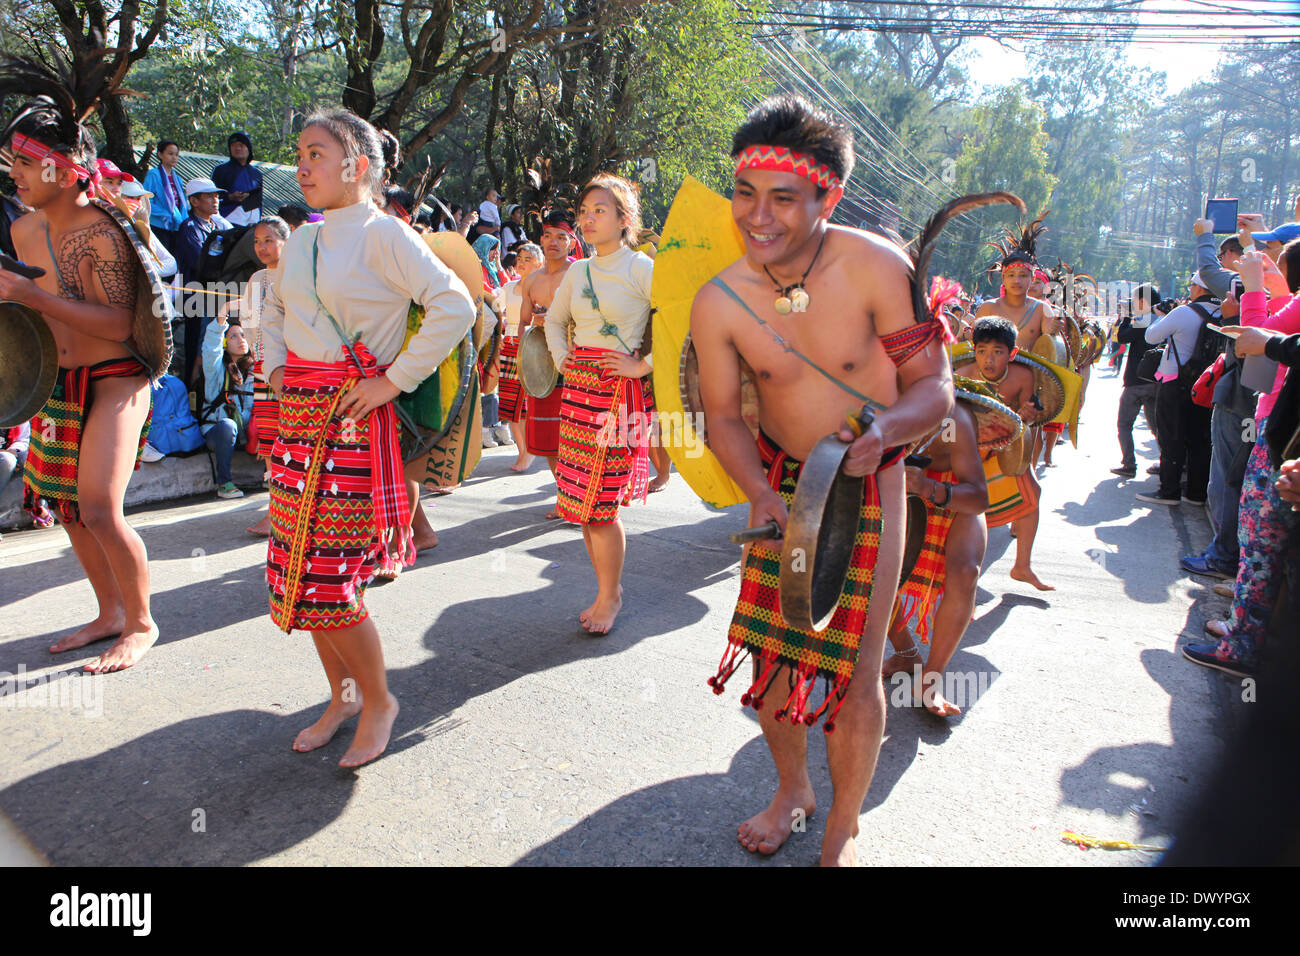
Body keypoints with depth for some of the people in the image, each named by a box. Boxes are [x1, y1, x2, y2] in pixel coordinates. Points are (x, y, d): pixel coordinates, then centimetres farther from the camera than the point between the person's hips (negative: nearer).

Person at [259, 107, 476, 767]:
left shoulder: (382, 233, -9)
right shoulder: (303, 240, 13)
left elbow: (455, 306, -20)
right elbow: (274, 306, 31)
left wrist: (394, 380, -17)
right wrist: (276, 366, 14)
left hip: (354, 417, -7)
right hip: (298, 416, 8)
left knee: (329, 580, -6)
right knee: (300, 571, 11)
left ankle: (378, 700, 18)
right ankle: (342, 696, 30)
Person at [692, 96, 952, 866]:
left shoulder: (879, 268, -22)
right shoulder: (718, 302, -14)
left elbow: (935, 384, -15)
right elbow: (724, 416, -4)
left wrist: (886, 428, -36)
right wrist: (763, 496, -19)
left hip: (870, 483, -2)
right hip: (780, 480, 3)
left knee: (855, 669, -1)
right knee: (769, 647, 7)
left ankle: (844, 829, 25)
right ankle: (792, 789, 36)